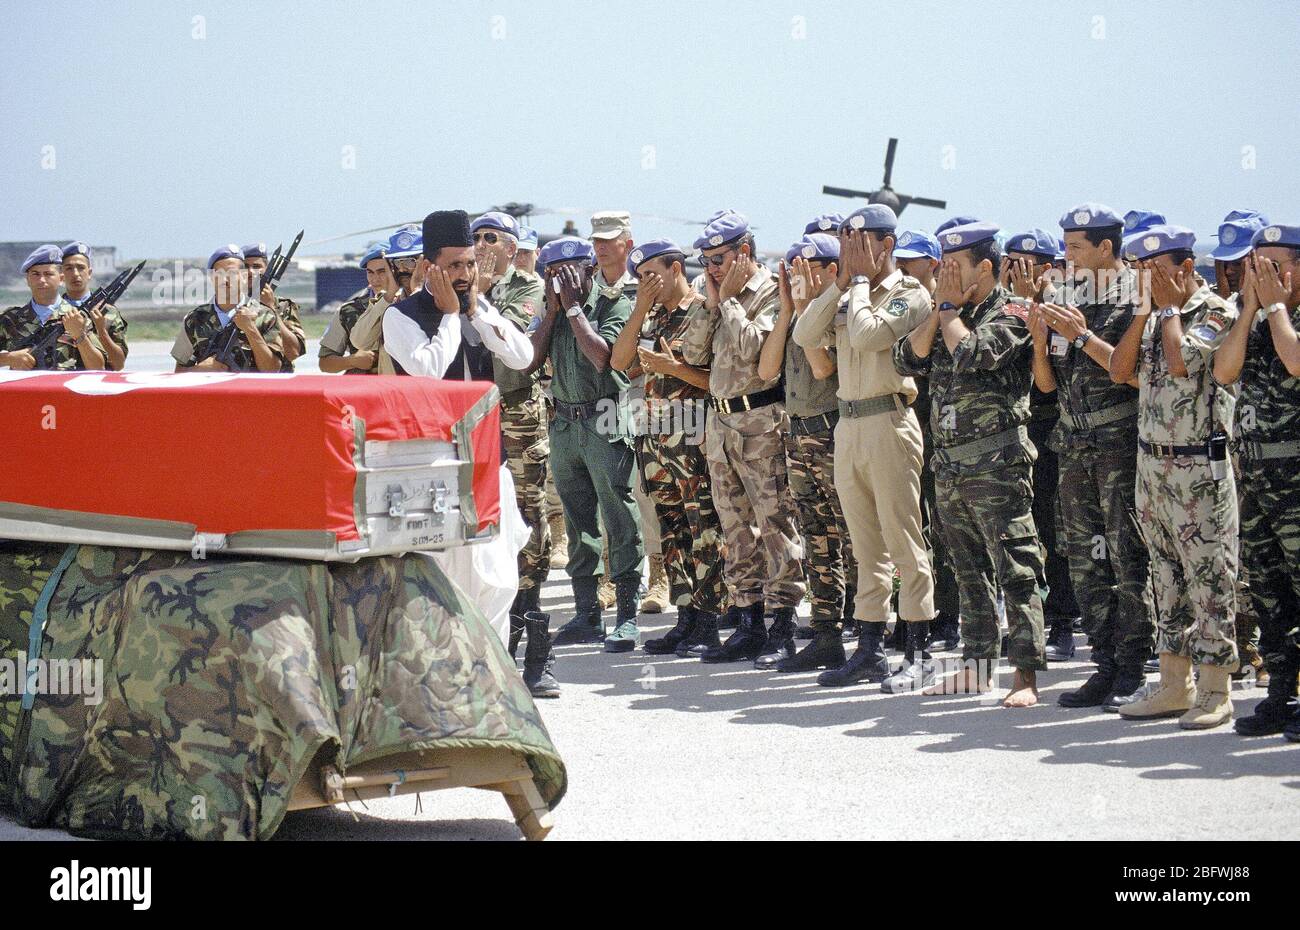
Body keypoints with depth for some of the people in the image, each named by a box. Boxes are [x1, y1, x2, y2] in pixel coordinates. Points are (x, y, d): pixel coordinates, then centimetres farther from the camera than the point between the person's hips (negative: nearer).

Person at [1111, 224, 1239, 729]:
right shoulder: (1152, 316, 13)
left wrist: (1169, 306, -10)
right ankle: (1174, 685, 18)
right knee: (1166, 576, 12)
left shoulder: (1216, 312, -9)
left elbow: (1180, 361, -24)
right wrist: (1143, 311, -2)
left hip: (1199, 466, -8)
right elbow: (1119, 371, 4)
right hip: (1151, 461, 8)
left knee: (1209, 577, -4)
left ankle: (1215, 692, -1)